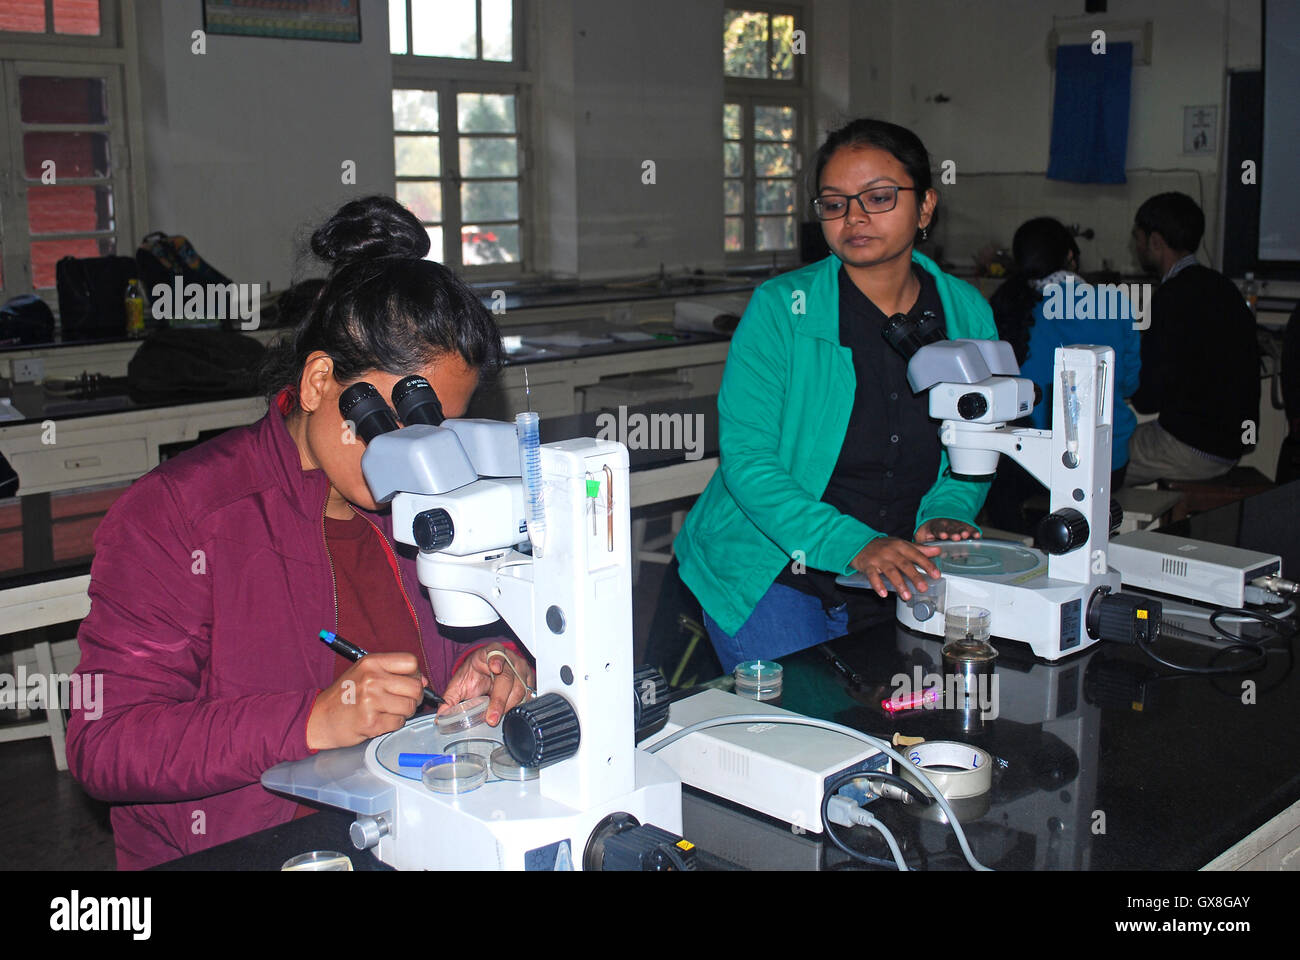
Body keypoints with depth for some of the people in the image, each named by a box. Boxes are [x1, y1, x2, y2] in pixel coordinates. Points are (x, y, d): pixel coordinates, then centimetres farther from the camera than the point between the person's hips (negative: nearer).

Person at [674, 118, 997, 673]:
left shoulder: (968, 314, 1)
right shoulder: (780, 308, -10)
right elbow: (746, 458, -17)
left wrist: (944, 514, -10)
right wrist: (854, 545, -28)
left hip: (902, 583, 4)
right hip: (773, 576, -3)